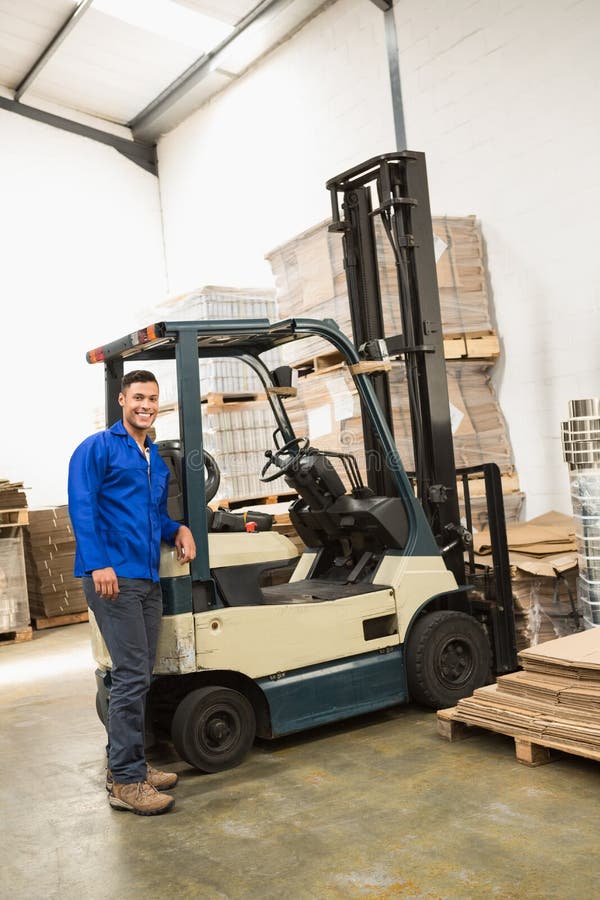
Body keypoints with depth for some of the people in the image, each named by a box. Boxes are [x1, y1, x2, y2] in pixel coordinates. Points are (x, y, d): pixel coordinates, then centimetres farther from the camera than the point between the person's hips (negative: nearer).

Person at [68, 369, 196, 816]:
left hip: (148, 577, 8)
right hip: (113, 576, -8)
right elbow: (81, 507, -12)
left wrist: (180, 530, 5)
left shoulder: (157, 459, 19)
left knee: (140, 676, 12)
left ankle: (127, 764, 25)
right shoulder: (97, 448, -3)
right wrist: (98, 564, -21)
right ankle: (126, 782, 0)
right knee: (132, 675, -10)